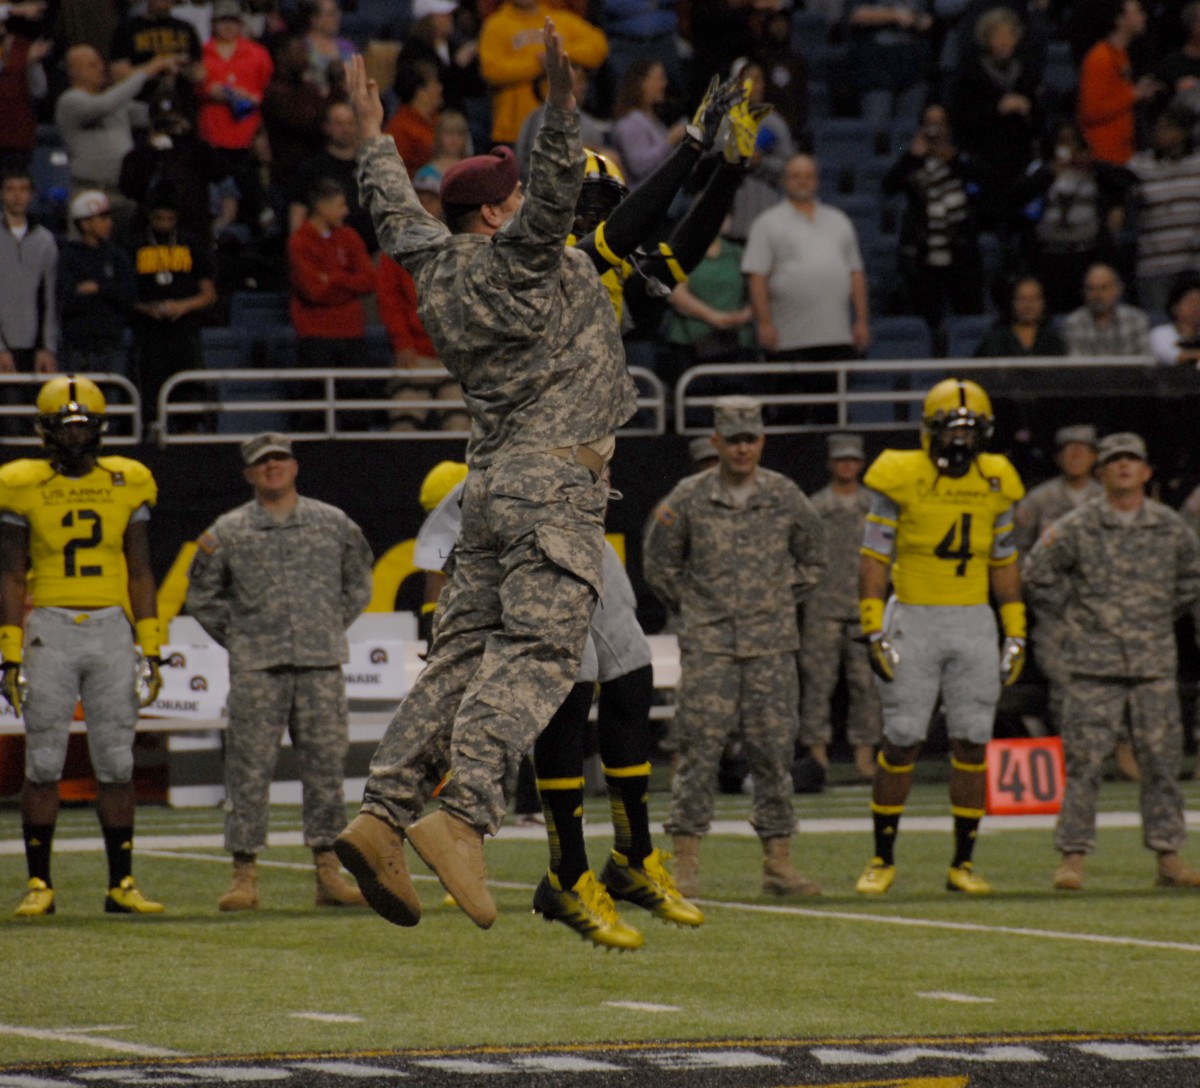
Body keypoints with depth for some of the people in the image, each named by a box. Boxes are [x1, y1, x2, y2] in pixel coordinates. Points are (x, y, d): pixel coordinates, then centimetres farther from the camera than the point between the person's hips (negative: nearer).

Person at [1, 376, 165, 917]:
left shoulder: (126, 485, 5)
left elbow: (140, 572, 9)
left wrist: (150, 649, 3)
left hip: (111, 630, 2)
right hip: (50, 629, -2)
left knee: (116, 765, 3)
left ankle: (122, 885, 8)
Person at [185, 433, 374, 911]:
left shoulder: (333, 524, 10)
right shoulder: (228, 532, 5)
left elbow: (358, 585, 21)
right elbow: (202, 597, 11)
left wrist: (332, 629, 11)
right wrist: (237, 640, 4)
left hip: (321, 663, 2)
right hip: (256, 669, -2)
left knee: (326, 764, 2)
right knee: (249, 768, -4)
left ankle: (328, 873, 8)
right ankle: (244, 874, 0)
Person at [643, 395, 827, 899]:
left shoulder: (786, 497, 5)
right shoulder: (688, 498, 0)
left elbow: (811, 559, 19)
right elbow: (658, 563, 11)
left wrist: (781, 603, 12)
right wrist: (691, 608, 9)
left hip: (771, 646, 2)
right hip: (707, 646, -2)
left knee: (774, 753, 3)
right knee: (698, 750, -7)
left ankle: (778, 863, 8)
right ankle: (685, 864, -4)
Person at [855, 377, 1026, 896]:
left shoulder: (995, 484, 6)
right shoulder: (902, 479, -6)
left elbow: (1004, 563, 14)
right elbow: (874, 558, -5)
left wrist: (1016, 634, 10)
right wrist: (874, 632, -11)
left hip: (973, 623, 3)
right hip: (913, 620, -3)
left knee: (972, 744, 1)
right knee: (900, 741, -2)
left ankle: (963, 863, 9)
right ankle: (883, 858, 10)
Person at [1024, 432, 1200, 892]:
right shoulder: (1077, 527, -2)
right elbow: (1037, 575, 7)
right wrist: (1074, 615, 5)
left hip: (1155, 664, 2)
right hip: (1094, 664, -2)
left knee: (1161, 760, 4)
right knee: (1083, 761, -5)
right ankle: (1073, 856, -1)